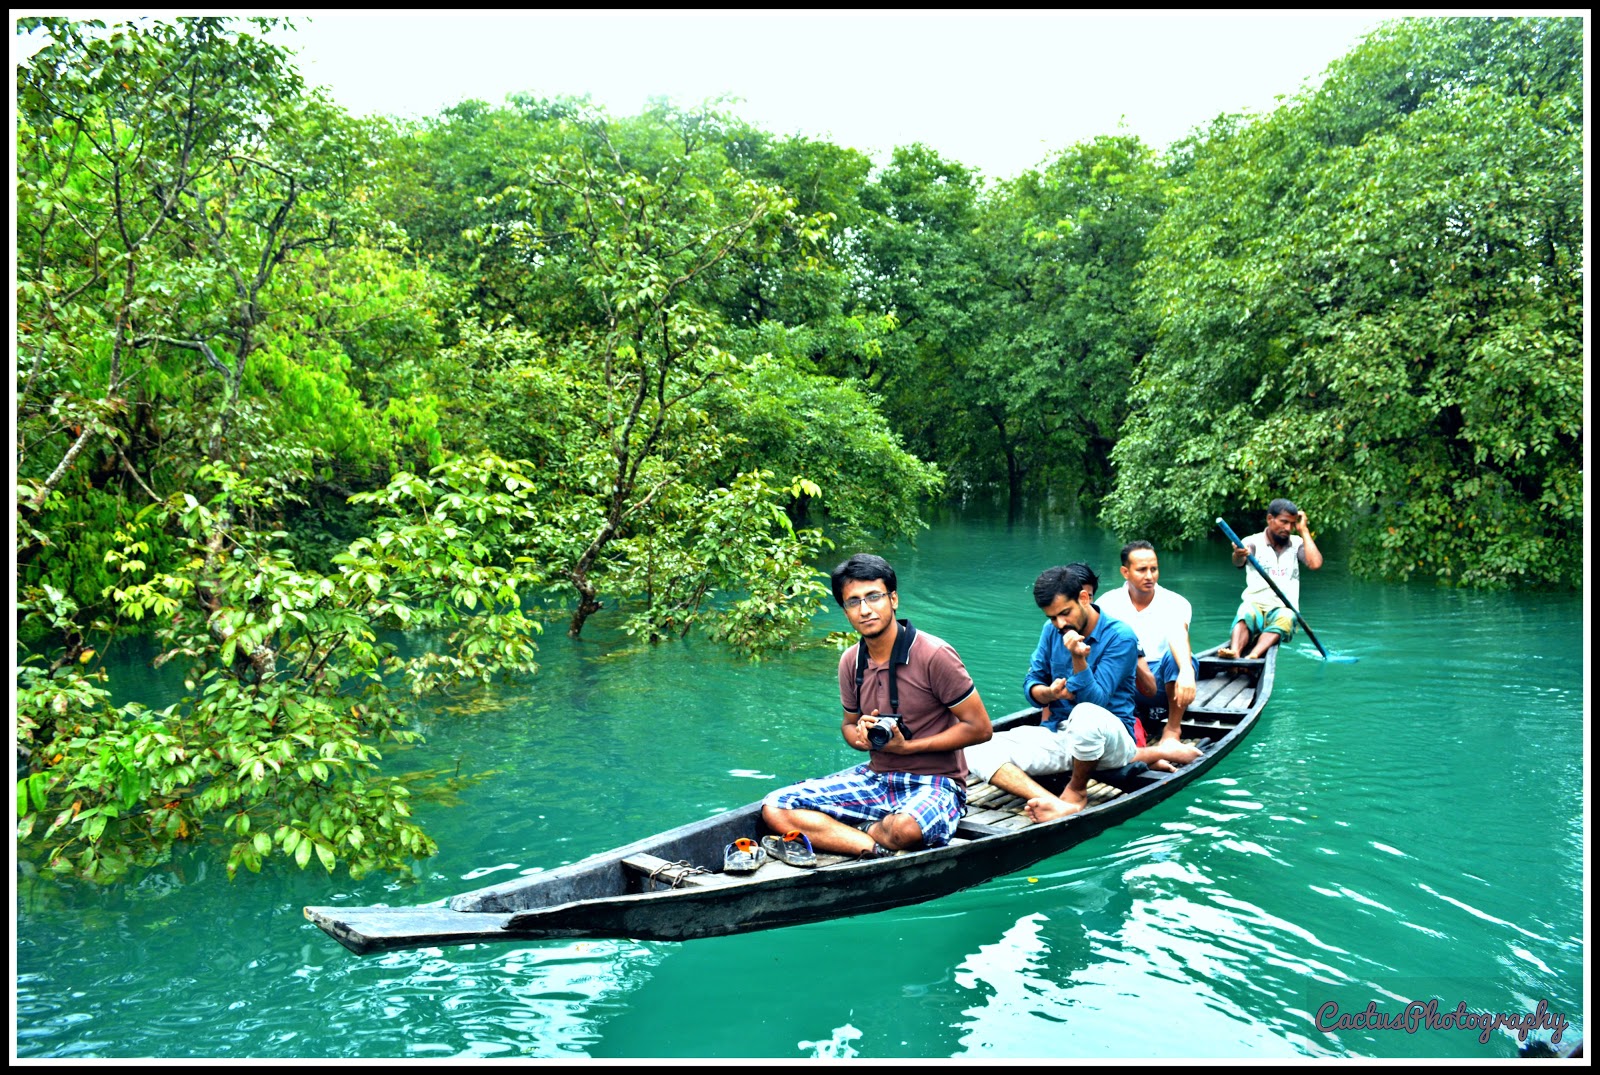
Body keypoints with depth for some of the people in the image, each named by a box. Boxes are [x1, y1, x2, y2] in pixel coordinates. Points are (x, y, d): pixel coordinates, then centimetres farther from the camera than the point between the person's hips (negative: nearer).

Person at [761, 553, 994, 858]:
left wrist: (907, 746, -15)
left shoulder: (934, 655, -14)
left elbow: (980, 728, -11)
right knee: (775, 807, -12)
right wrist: (862, 736, -6)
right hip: (875, 776, 6)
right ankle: (875, 847, -25)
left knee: (906, 829, -41)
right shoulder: (851, 662, 4)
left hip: (934, 783, -5)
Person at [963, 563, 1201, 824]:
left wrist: (1078, 659, -30)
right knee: (979, 753, -21)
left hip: (1110, 736, -5)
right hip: (1058, 734, 5)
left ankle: (1077, 791, -13)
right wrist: (1049, 693, -15)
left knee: (1086, 715, -44)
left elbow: (1095, 702, -16)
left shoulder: (1120, 637, -10)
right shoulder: (1052, 631, 6)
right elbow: (1031, 685, 7)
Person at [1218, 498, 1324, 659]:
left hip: (1284, 608, 1)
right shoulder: (1253, 542, 5)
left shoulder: (1297, 543, 14)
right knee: (1245, 613, -36)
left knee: (1285, 618, -34)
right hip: (1255, 603, -1)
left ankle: (1253, 655, -57)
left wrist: (1304, 530, 2)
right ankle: (1234, 651, -62)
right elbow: (1238, 562, -17)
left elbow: (1315, 564, -5)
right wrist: (1238, 555, -43)